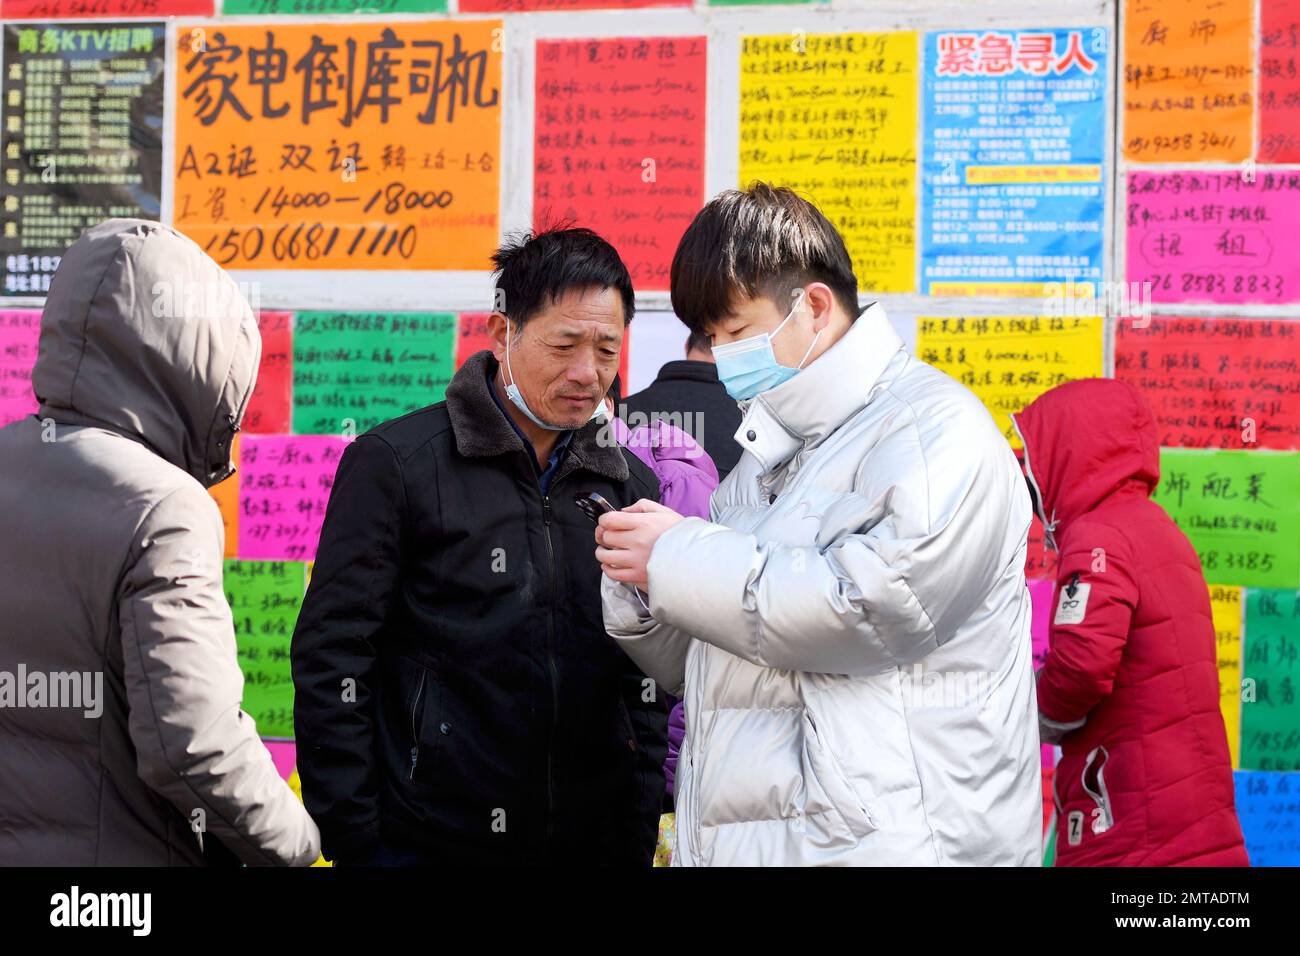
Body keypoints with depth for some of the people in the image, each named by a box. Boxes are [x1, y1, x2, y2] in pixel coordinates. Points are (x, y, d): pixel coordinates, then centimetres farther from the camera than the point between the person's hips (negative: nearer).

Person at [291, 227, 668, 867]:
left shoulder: (631, 485, 9)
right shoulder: (394, 462, -5)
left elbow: (647, 684, 12)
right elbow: (332, 662, -7)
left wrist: (640, 838, 6)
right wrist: (351, 838, -11)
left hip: (589, 843, 4)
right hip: (423, 842, -4)